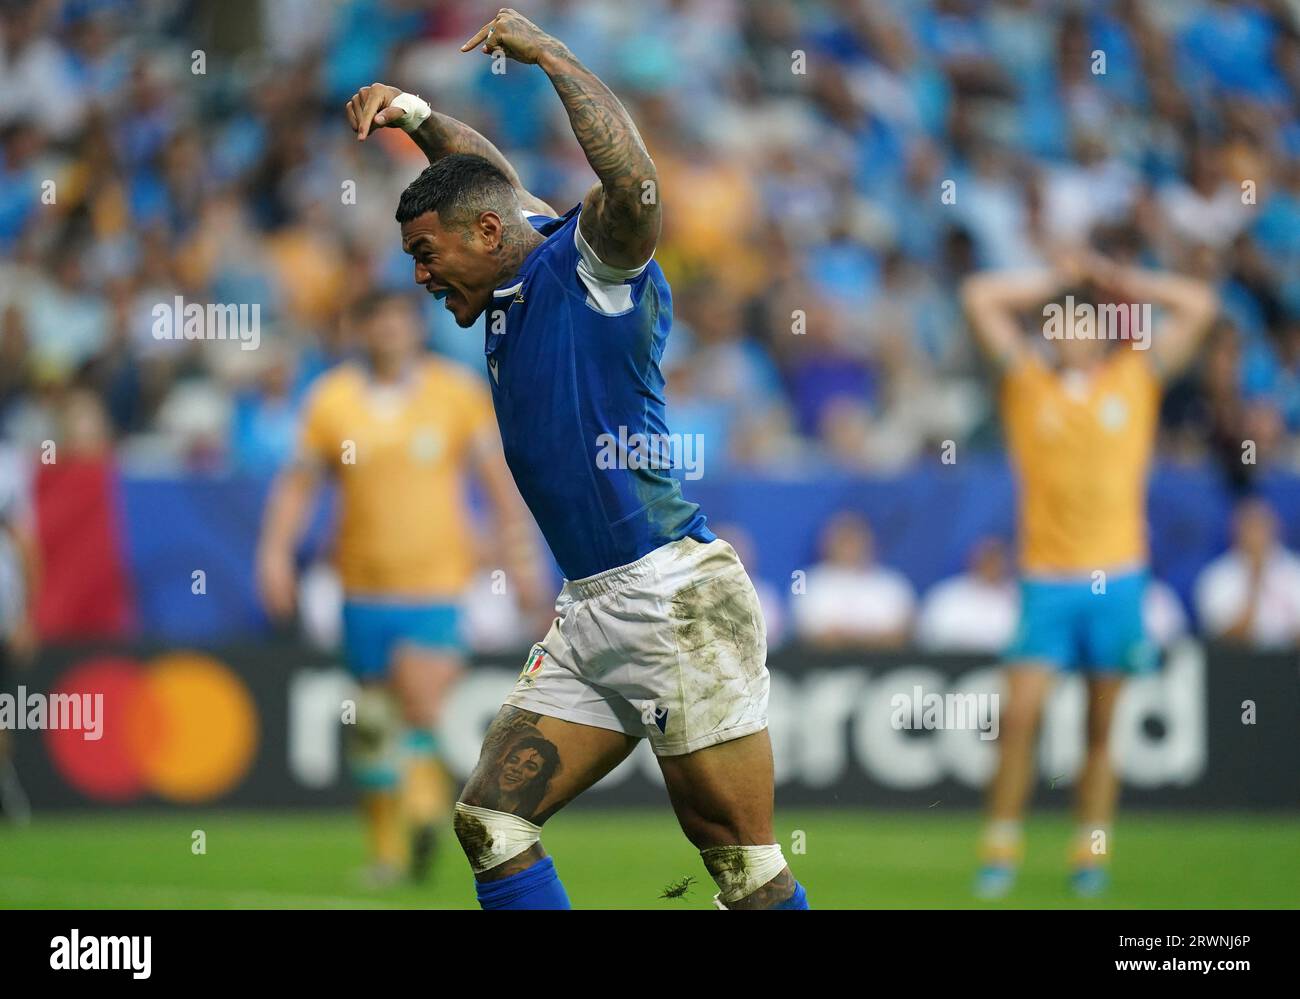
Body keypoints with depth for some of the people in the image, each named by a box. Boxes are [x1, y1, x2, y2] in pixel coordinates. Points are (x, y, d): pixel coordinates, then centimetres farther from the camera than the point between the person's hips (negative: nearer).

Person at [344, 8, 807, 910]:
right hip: (590, 615, 9)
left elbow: (634, 183, -29)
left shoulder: (590, 263, -7)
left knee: (744, 866, -8)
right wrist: (413, 115, 22)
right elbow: (496, 175, 36)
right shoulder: (513, 281, 16)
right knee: (491, 820, 4)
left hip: (677, 599, -9)